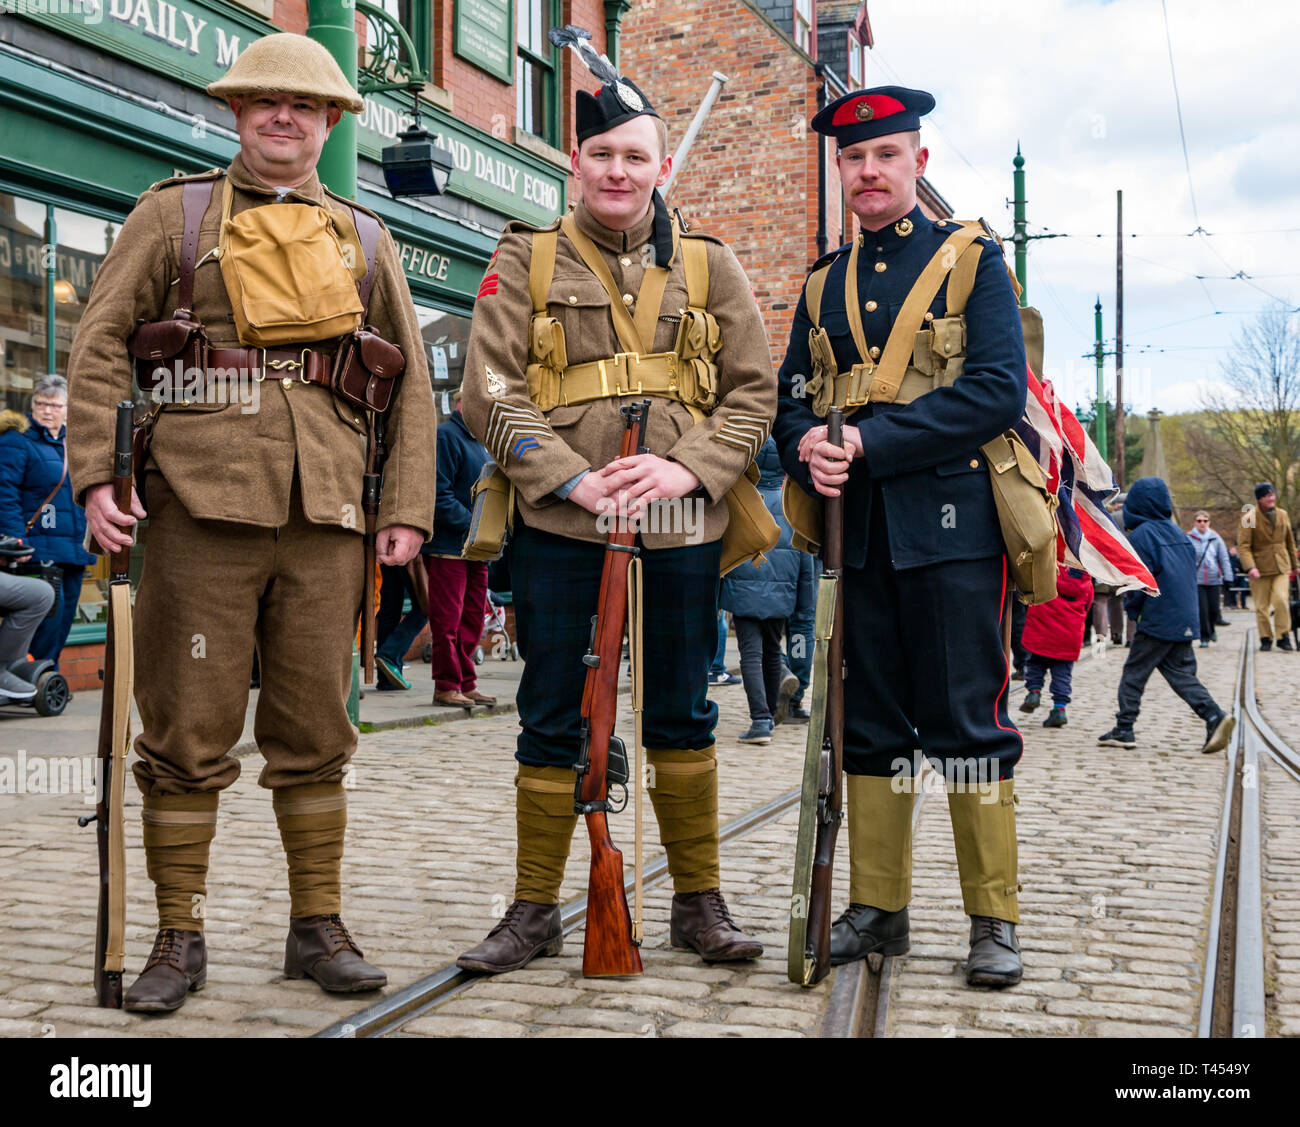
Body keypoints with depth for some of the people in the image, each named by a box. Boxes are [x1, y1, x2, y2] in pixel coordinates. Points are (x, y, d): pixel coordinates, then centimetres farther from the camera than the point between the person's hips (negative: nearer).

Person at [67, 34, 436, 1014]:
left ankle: (319, 929, 17)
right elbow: (101, 342, 4)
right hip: (203, 503, -2)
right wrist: (96, 473, -8)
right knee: (190, 731, 0)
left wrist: (408, 508, 3)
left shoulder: (363, 238, 16)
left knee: (314, 729, 7)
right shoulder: (175, 212, 10)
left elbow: (412, 383, 13)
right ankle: (180, 939, 12)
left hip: (327, 517, 2)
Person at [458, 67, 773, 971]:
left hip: (681, 529, 1)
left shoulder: (709, 266, 10)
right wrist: (570, 479, -14)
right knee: (552, 720, 5)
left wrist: (689, 466, -11)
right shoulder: (526, 261, 7)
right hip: (558, 527, -1)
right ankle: (536, 910, 17)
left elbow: (754, 391, 7)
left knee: (683, 716, 8)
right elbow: (489, 392, -1)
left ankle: (699, 901, 21)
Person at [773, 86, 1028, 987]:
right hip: (858, 530, 5)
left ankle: (995, 921, 6)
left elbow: (999, 388, -9)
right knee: (871, 724, 8)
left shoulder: (973, 257, 3)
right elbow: (793, 398, 15)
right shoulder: (823, 285, 17)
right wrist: (807, 450, -10)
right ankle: (878, 909, 18)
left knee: (967, 719, -3)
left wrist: (868, 442, -15)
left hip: (952, 522, -4)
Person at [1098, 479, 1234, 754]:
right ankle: (1215, 716, -6)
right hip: (1185, 620, 7)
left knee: (1134, 673, 3)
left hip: (1157, 620, -7)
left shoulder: (1140, 535, -10)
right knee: (1181, 673, 10)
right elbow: (1192, 571, 17)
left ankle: (1124, 729, 6)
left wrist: (1132, 612, 1)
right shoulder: (1177, 532, 13)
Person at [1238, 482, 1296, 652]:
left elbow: (1290, 542, 20)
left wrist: (1294, 565, 23)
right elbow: (1243, 546, -11)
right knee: (1262, 606, 1)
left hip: (1281, 567, 2)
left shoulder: (1283, 515, 10)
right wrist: (1250, 567, -24)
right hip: (1260, 568, -2)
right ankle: (1266, 639, 16)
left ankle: (1283, 637, -4)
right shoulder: (1249, 518, -6)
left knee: (1281, 600, -14)